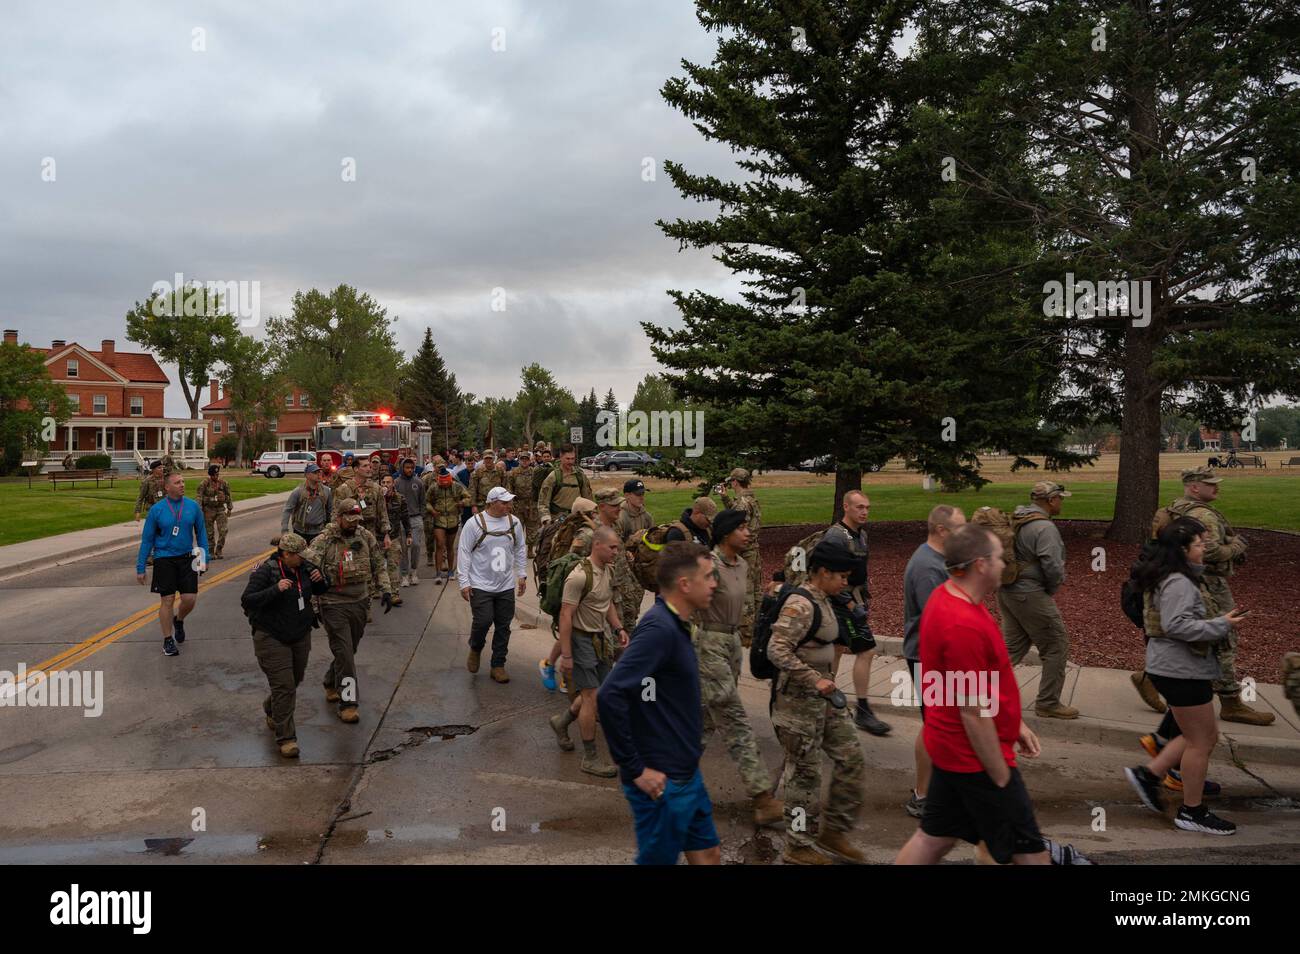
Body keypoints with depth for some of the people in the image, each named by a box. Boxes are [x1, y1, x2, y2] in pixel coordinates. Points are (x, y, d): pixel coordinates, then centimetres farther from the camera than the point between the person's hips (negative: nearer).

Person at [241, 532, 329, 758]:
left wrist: (320, 580, -7)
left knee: (295, 679, 21)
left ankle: (271, 709, 50)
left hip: (301, 636, 7)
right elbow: (247, 600, -23)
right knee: (284, 686, -10)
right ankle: (286, 739, -3)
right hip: (272, 638, -7)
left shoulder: (303, 568, 1)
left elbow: (320, 591, 16)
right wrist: (276, 589, -33)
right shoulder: (266, 572, -17)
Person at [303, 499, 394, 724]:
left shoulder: (366, 537, 3)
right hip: (334, 604, -5)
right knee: (344, 653, -7)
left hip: (360, 602, 5)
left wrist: (385, 589, 1)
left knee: (349, 649, 16)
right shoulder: (324, 540, -10)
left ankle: (331, 684, 41)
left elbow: (379, 566, 12)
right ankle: (348, 703, 1)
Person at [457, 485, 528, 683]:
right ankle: (475, 649, 24)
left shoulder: (514, 522, 3)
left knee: (503, 626, 6)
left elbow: (520, 550, 14)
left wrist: (522, 575, 11)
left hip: (506, 586, 4)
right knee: (483, 621, -9)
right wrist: (464, 583, -9)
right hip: (481, 585, -4)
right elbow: (464, 553, -6)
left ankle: (498, 666, 19)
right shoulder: (474, 523, -10)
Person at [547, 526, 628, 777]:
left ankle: (562, 721, 38)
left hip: (601, 638, 8)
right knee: (592, 697, -4)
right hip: (582, 639, -8)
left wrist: (618, 628, 5)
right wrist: (566, 655, -22)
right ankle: (590, 758, 7)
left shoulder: (609, 570, 4)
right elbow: (566, 616, -22)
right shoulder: (579, 576, -24)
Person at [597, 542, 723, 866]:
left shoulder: (674, 625, 8)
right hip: (663, 782, -9)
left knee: (708, 854, 19)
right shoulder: (659, 628, -22)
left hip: (686, 775, 9)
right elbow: (610, 696, -31)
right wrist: (635, 769, -24)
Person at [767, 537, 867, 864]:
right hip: (799, 699, -9)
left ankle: (832, 831, 24)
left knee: (852, 762, 10)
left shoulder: (822, 601, 10)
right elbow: (776, 650, -28)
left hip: (823, 696, 9)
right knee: (805, 773, 3)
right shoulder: (801, 604, -20)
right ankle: (797, 847, 19)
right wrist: (814, 679, -28)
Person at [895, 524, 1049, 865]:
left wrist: (1015, 723, 21)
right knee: (1030, 850, 7)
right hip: (977, 757, -10)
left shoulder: (946, 597, 3)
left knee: (933, 838, 18)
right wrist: (1002, 779, -15)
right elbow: (974, 713, -24)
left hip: (952, 748, 10)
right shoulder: (964, 625, -29)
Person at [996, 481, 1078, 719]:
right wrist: (1052, 588, -2)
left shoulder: (1014, 520, 9)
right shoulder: (1045, 528, -18)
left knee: (1013, 646, 17)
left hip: (1006, 591, 9)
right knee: (1056, 646, 4)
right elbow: (1053, 567, -23)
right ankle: (1048, 703, 12)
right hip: (1030, 595, -9)